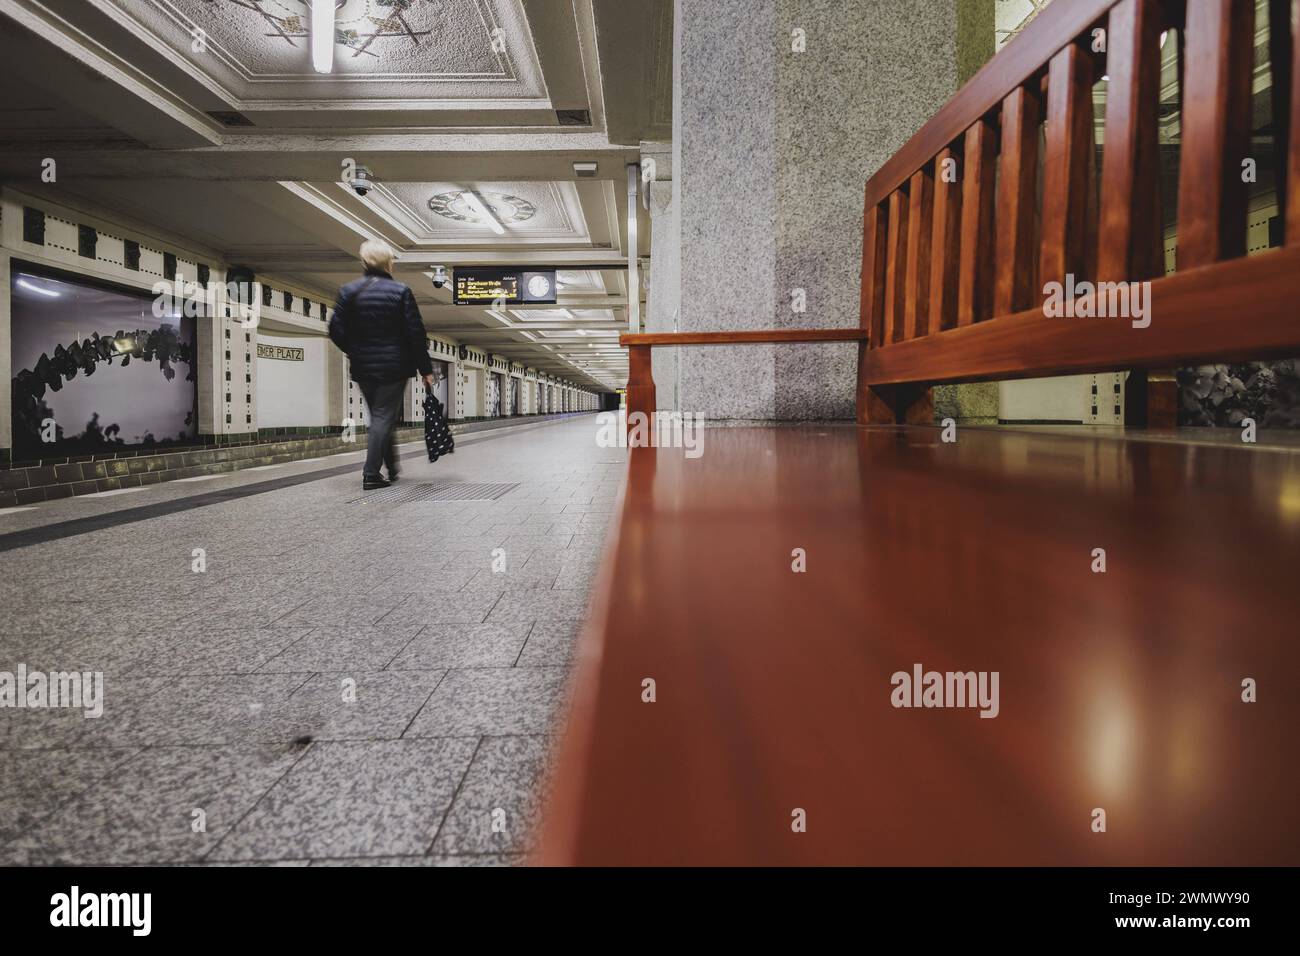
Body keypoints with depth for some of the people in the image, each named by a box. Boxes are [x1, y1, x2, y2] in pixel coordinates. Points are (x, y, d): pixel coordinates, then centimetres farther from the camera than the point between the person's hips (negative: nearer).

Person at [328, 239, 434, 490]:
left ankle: (391, 468, 27)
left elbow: (336, 330, 0)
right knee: (384, 417, 0)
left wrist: (355, 351, 18)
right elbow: (416, 334, -9)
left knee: (379, 415, 18)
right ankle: (371, 474, -3)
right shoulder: (401, 292, -7)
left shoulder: (349, 291, 3)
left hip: (362, 367, 4)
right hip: (393, 366, -4)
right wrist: (425, 368, -3)